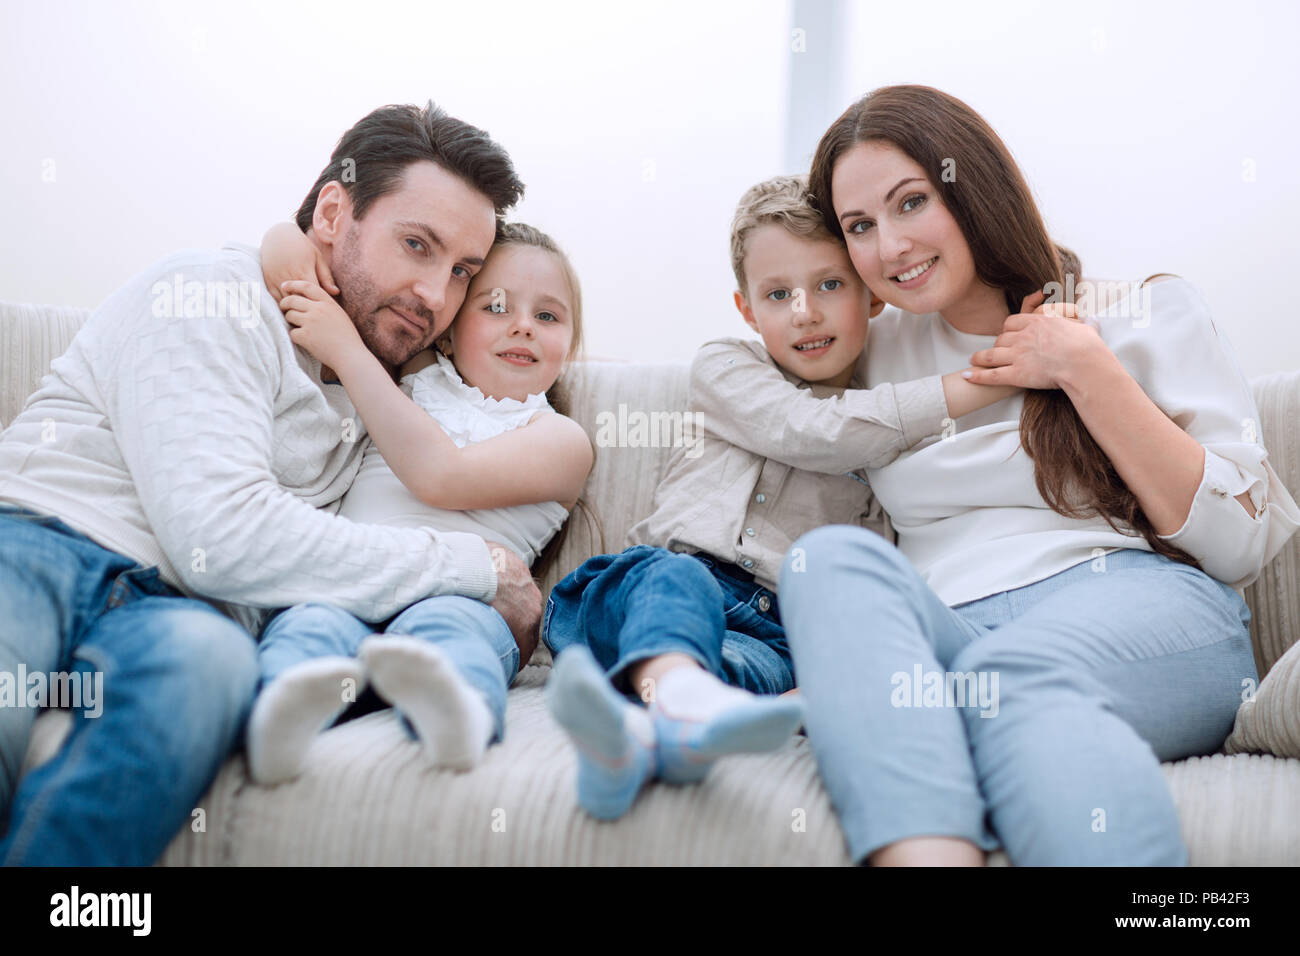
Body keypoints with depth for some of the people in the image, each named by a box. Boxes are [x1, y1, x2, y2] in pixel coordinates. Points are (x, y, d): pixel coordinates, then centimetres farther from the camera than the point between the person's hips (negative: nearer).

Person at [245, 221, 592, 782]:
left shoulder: (561, 440, 14)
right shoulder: (412, 374, 28)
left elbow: (441, 477, -5)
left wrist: (347, 351, 0)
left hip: (461, 596, -2)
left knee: (444, 626, -36)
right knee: (309, 624, -31)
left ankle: (457, 712, -66)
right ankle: (279, 717, -60)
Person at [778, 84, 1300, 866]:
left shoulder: (1148, 317, 12)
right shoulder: (876, 354, 22)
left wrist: (1083, 367, -1)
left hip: (1142, 605, -2)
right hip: (939, 634, 3)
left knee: (1011, 676, -36)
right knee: (833, 557, -29)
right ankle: (928, 852, -45)